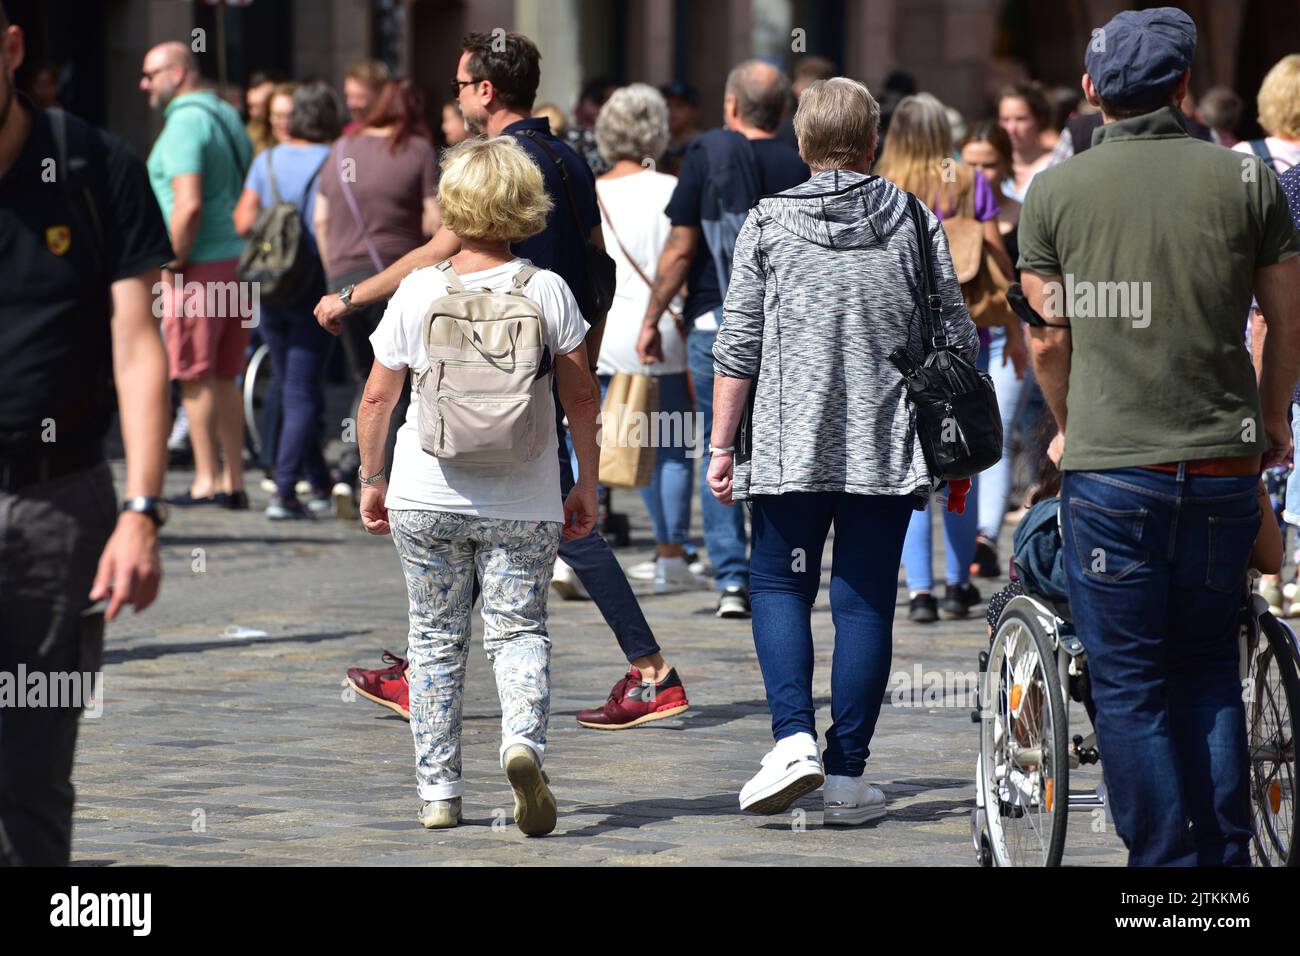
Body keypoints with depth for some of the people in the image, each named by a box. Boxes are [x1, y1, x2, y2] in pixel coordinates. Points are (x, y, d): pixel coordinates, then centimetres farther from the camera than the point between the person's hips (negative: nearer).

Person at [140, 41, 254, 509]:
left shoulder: (184, 124, -14)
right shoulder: (227, 116, 16)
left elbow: (188, 206, -23)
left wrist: (171, 265, -16)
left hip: (199, 267, -9)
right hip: (236, 260, 9)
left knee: (195, 378, -4)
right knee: (224, 378, 11)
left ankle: (207, 481, -4)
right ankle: (234, 481, 12)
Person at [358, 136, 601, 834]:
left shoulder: (418, 293, -4)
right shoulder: (546, 291, -4)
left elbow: (377, 397, 1)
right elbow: (581, 396, -1)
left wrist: (371, 478, 14)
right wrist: (587, 485, 9)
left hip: (427, 500, 0)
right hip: (522, 501, 0)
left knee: (435, 640, 12)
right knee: (520, 631, 7)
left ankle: (438, 792, 12)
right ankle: (523, 743, -21)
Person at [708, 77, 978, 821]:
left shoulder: (768, 223, -1)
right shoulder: (915, 224, 2)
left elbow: (738, 347, -1)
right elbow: (957, 341, 3)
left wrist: (723, 445, 6)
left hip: (790, 447, -1)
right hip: (888, 450, 1)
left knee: (779, 586, 11)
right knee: (866, 601, 5)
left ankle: (794, 737, -9)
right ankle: (847, 775, 4)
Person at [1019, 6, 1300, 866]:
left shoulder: (1055, 192, 0)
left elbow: (1049, 343, 4)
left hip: (1111, 470, -2)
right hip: (1224, 465, 2)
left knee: (1130, 683, 4)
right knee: (1209, 668, 16)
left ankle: (1166, 864, 2)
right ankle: (1226, 859, 13)